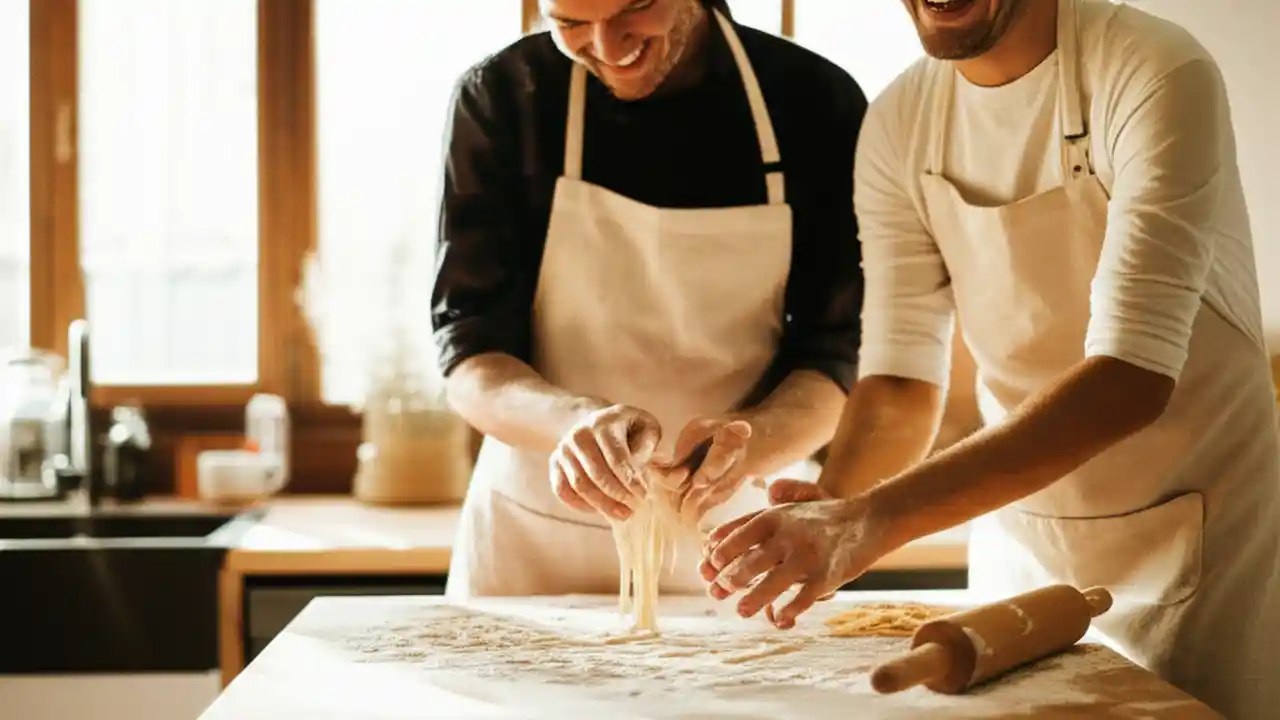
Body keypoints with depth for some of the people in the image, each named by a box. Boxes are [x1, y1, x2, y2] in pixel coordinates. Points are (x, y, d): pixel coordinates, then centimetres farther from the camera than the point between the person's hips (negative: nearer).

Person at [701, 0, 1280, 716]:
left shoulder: (1156, 76, -21)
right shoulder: (898, 125, -4)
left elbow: (1131, 379, -30)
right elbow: (900, 380, -4)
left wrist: (874, 519, -38)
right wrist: (830, 511, -26)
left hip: (1200, 547, -4)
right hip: (1016, 545, 4)